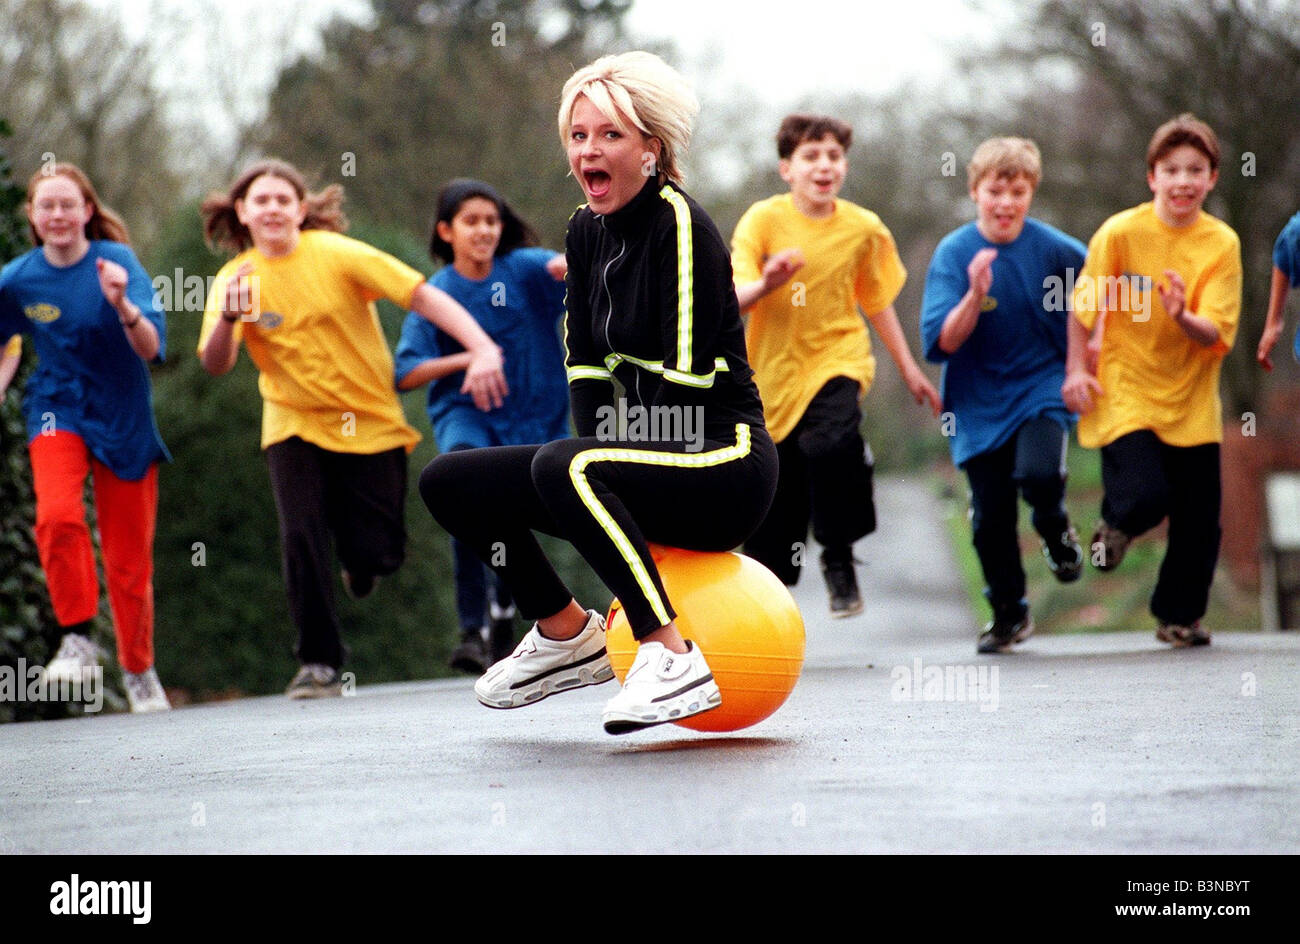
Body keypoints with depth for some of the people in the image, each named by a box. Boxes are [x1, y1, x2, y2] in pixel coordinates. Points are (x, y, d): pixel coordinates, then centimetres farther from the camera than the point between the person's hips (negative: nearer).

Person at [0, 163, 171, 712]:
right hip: (57, 413, 1)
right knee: (58, 515, -28)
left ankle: (139, 671, 25)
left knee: (129, 556, 4)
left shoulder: (116, 261, -14)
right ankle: (78, 640, -15)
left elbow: (152, 348, -25)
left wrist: (123, 306, -42)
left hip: (123, 421, -1)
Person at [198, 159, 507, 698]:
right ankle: (319, 664, -4)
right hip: (295, 426, 1)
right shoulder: (235, 279, -4)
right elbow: (215, 365, -15)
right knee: (301, 537, -17)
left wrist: (483, 350, -26)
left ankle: (360, 562, 34)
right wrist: (229, 317, -37)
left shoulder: (337, 255, -10)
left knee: (377, 553, -5)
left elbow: (425, 297, -13)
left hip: (371, 422, -1)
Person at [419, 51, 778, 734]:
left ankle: (672, 661, -31)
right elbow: (586, 368, 7)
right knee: (448, 482, 1)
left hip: (723, 459, -8)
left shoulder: (680, 225, -13)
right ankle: (569, 637, 16)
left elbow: (685, 377, -19)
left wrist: (600, 458, -17)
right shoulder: (587, 232, 10)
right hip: (642, 459, 8)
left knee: (563, 467, -35)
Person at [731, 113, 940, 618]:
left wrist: (909, 368, 15)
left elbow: (877, 300, 12)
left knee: (832, 442, -33)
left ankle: (839, 558, -14)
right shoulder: (764, 220, -10)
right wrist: (767, 283, -38)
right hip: (775, 369, 0)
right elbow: (732, 301, -17)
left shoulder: (863, 228, -3)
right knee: (775, 508, 6)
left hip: (837, 358, 0)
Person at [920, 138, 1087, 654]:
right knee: (990, 518, 4)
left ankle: (1055, 528, 8)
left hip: (1043, 385, -1)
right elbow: (941, 343, -16)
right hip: (980, 402, 1)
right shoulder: (954, 253, -9)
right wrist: (975, 295, -29)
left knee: (1037, 474, -28)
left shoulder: (1054, 249, -7)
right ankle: (1009, 615, 27)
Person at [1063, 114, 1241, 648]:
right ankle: (1116, 524, 16)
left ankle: (1180, 615, 28)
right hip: (1126, 393, -2)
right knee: (1145, 495, -21)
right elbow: (1084, 305, 3)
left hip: (1192, 402, 3)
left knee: (1199, 521, 4)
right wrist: (1076, 370, -3)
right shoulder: (1122, 232, -9)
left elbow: (1217, 334, -10)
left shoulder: (1222, 244, -5)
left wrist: (1183, 317, -30)